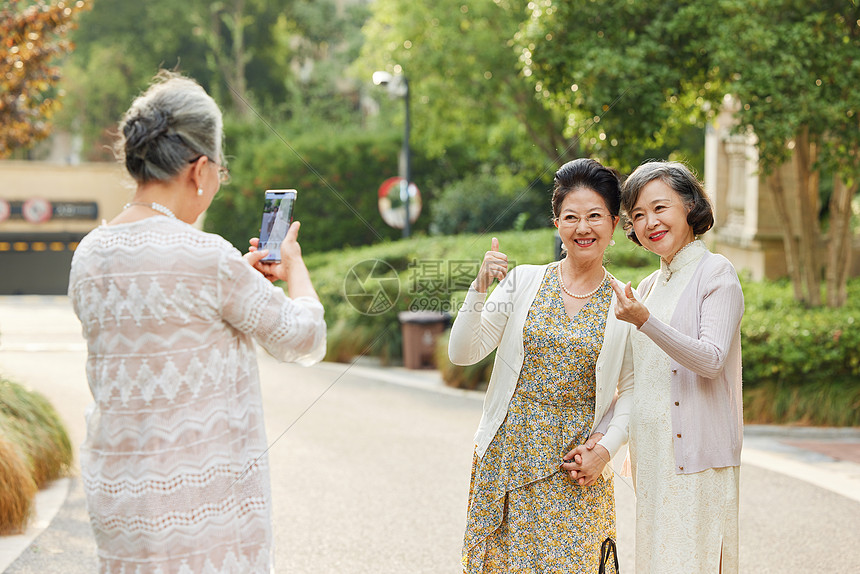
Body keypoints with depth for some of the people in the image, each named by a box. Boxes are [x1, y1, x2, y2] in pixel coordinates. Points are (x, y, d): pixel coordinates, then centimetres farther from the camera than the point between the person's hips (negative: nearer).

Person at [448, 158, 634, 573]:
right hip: (507, 456, 1)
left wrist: (605, 449, -9)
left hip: (574, 469, 0)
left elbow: (632, 391, 4)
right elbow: (462, 353, -3)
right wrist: (479, 287, -16)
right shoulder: (523, 281, 2)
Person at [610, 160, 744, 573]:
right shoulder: (649, 286, 15)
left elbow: (711, 360, -19)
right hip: (652, 453, 7)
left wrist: (643, 320, -29)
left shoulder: (716, 272, -5)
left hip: (696, 448, -7)